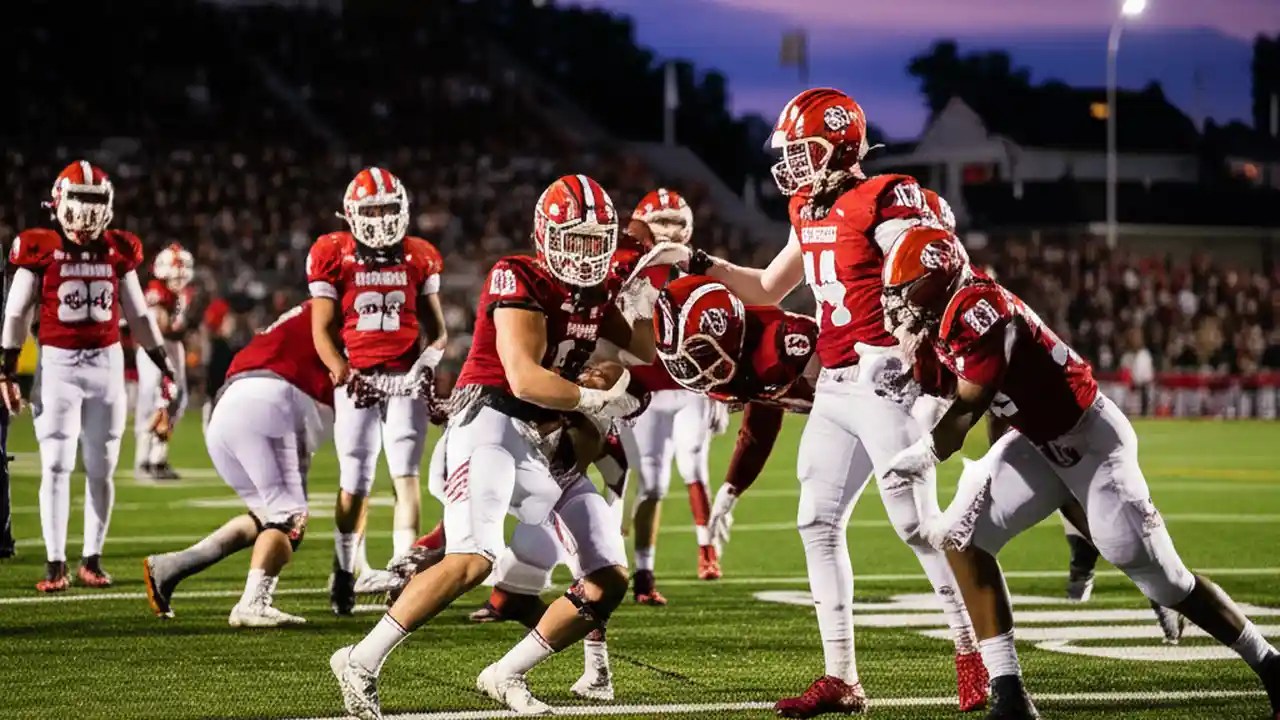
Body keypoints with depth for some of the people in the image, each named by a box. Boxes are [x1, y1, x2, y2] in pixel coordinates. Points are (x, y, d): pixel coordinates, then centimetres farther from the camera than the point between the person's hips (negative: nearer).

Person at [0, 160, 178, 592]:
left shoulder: (118, 251, 6)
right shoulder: (41, 250, -4)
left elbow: (139, 316, 14)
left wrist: (163, 366, 13)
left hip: (107, 363, 3)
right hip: (58, 364, -3)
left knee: (101, 467, 4)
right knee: (56, 465, -5)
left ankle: (92, 560, 13)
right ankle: (55, 564, -2)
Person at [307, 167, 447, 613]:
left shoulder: (419, 258, 8)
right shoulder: (333, 257, 1)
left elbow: (435, 325, 15)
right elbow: (322, 329, 0)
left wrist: (431, 356, -6)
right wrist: (342, 372, -15)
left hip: (405, 378, 1)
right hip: (357, 381, -1)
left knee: (405, 473, -8)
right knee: (354, 484, 2)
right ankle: (345, 571, 18)